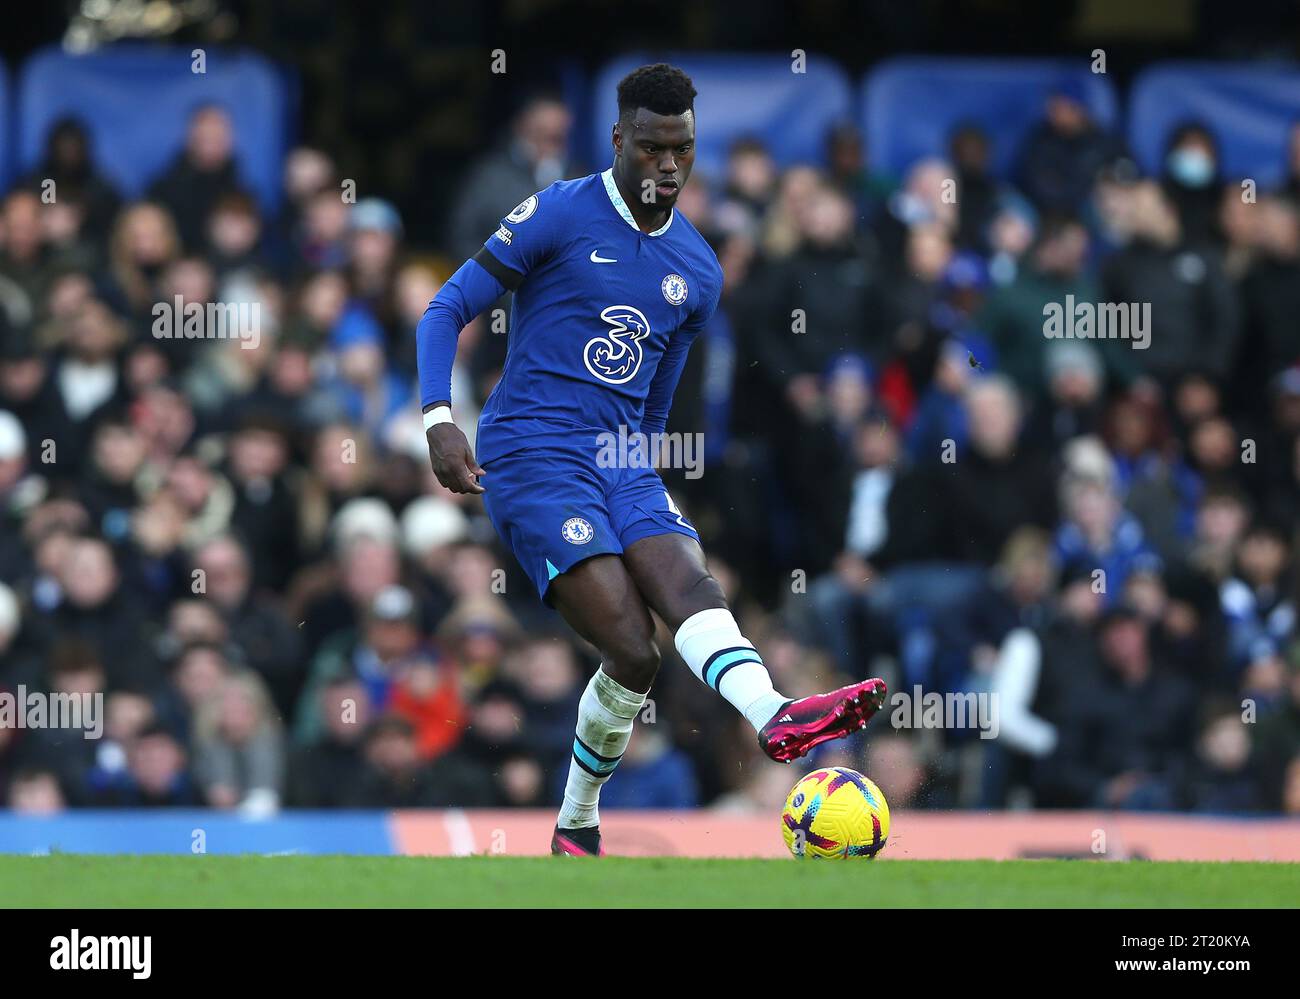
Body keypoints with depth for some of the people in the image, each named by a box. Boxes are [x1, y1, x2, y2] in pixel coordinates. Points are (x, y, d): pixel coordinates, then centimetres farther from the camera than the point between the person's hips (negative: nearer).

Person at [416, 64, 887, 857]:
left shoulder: (700, 272, 15)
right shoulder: (559, 216, -2)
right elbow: (447, 310, -2)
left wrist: (647, 483, 31)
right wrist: (441, 421, -15)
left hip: (623, 465, 5)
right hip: (531, 457, -5)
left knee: (691, 584, -25)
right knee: (633, 654, -20)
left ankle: (775, 718, -35)